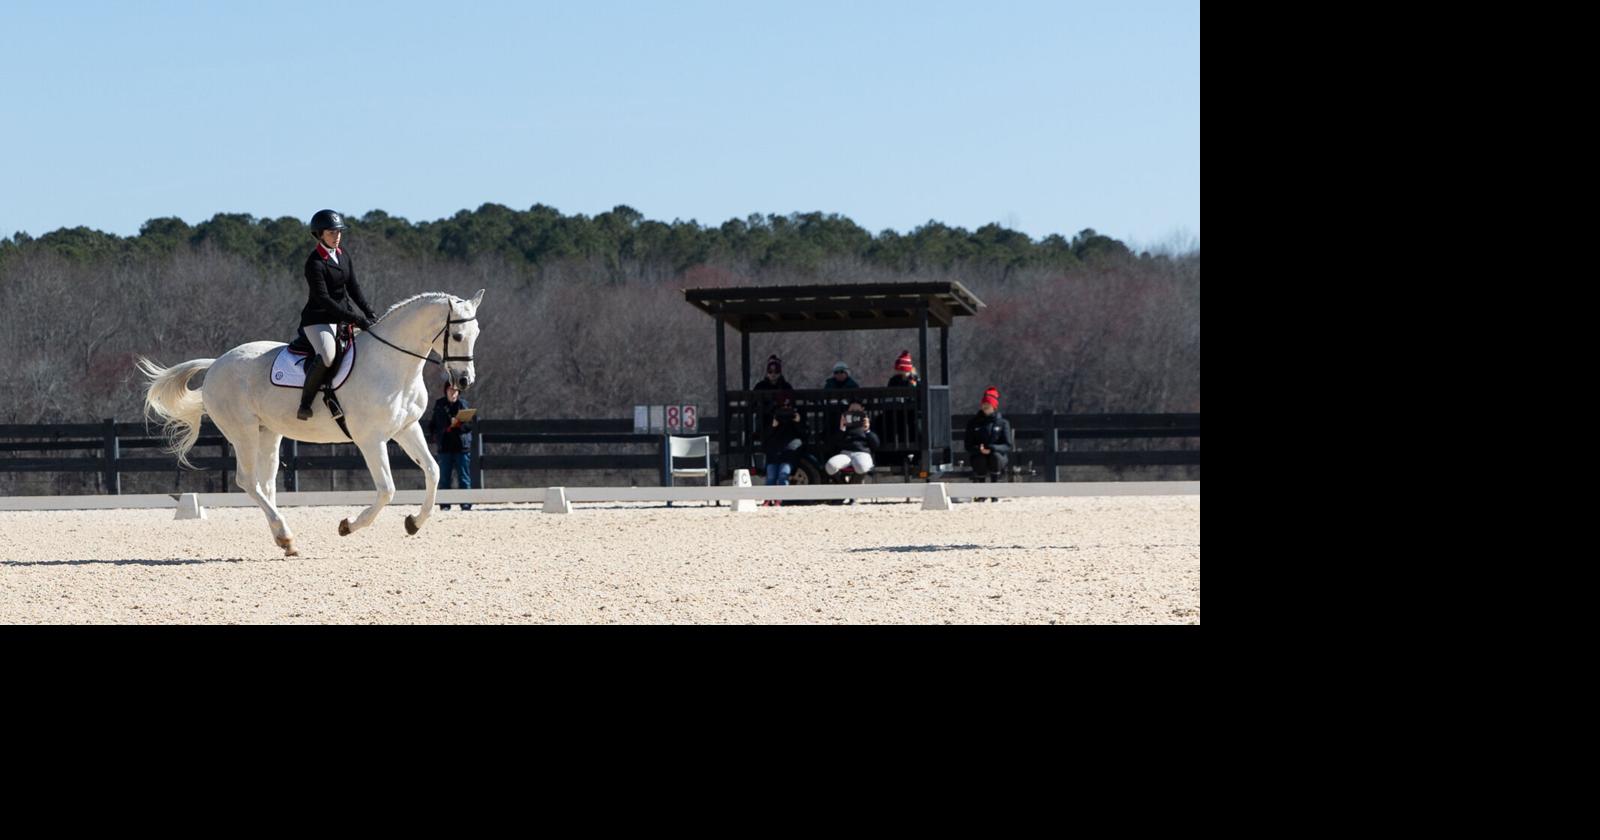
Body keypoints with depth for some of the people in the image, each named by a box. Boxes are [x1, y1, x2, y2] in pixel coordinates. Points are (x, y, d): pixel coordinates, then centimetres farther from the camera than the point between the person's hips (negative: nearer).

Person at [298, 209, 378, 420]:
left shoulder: (343, 257, 10)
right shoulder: (315, 263, -15)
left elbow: (354, 290, 10)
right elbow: (323, 299, -21)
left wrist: (370, 316, -5)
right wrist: (356, 320, -25)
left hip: (343, 316, 9)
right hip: (318, 319, -9)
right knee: (327, 355, -34)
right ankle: (304, 404, -23)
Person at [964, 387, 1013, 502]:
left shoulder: (1003, 423, 2)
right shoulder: (973, 423, 5)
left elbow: (1007, 446, -7)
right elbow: (968, 446, -1)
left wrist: (991, 448, -26)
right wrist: (979, 449, -24)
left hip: (999, 456, -1)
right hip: (978, 456, 1)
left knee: (996, 456, -35)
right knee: (980, 460, -34)